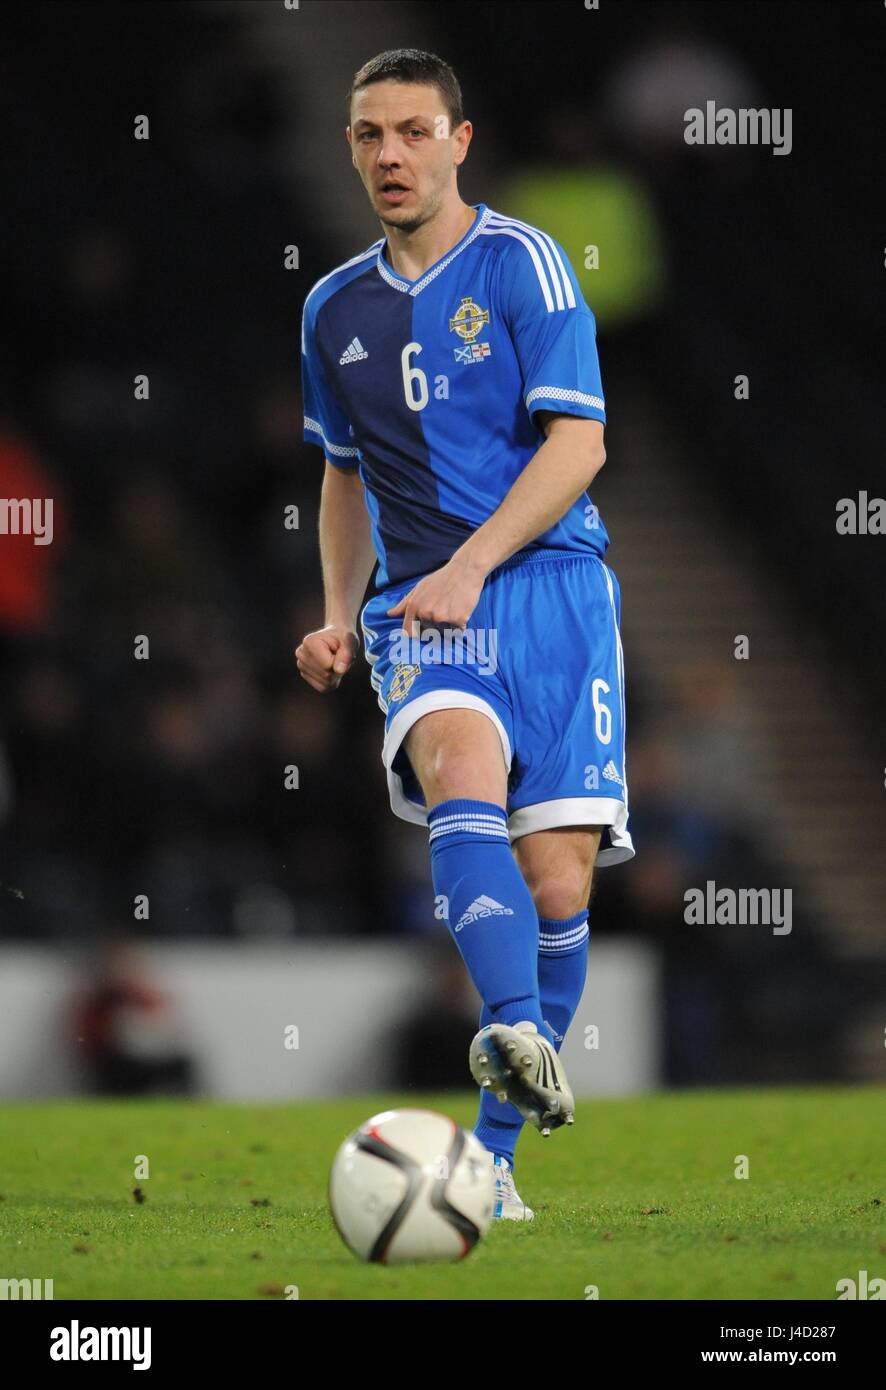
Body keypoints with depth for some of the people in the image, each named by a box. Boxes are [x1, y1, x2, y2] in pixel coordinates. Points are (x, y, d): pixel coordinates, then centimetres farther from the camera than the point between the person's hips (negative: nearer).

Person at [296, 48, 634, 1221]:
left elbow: (578, 443, -7)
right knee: (463, 763, -32)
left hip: (549, 583, -2)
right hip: (423, 604, 2)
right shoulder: (336, 310, 15)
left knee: (557, 882, -7)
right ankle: (519, 1037, -54)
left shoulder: (520, 264, 0)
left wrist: (470, 565, -16)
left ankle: (493, 1152, 9)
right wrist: (340, 616, 15)